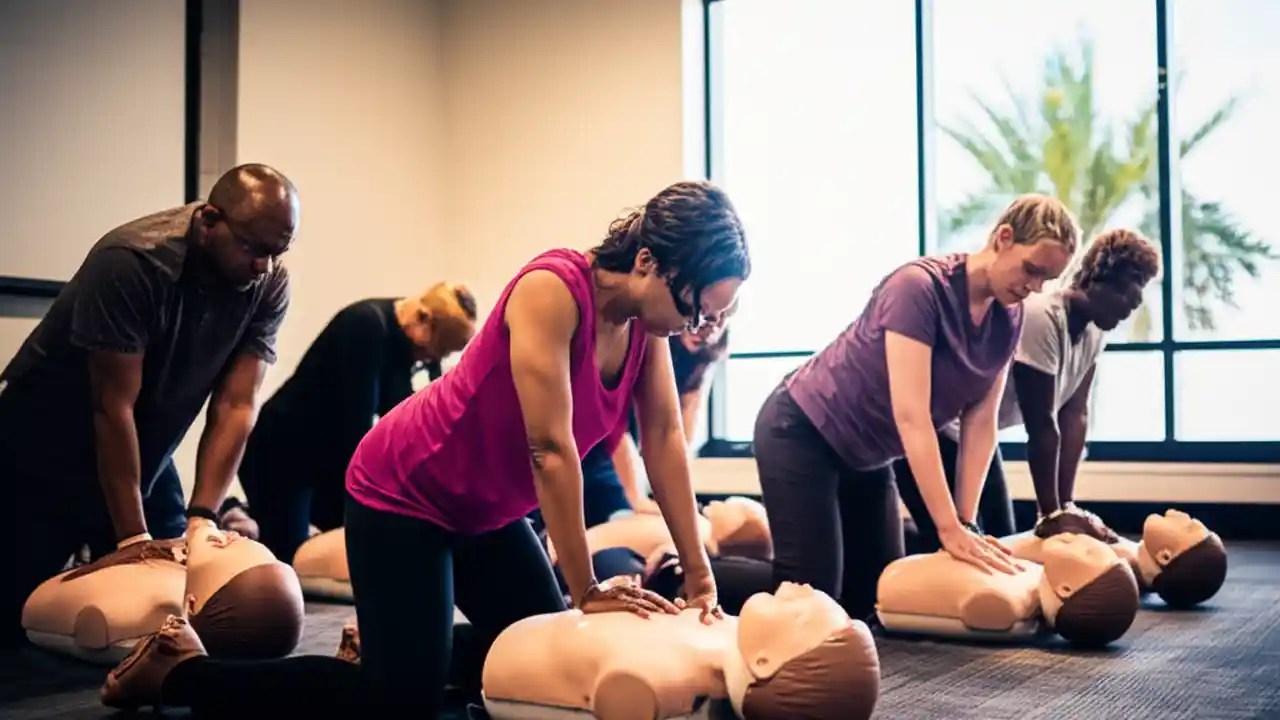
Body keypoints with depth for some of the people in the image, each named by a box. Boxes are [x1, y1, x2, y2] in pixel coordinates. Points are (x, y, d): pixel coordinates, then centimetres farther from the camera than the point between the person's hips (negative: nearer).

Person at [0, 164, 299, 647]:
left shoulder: (269, 286, -14)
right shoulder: (132, 262, -29)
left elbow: (236, 406, -16)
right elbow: (113, 407, -28)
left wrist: (201, 518, -25)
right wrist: (132, 536, -27)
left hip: (144, 455, 5)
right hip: (45, 451, -5)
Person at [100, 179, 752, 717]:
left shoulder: (646, 317, -5)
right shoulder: (552, 290, -29)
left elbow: (665, 441, -5)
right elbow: (551, 449, -30)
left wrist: (698, 574, -7)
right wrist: (586, 591, -24)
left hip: (485, 510, 9)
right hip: (404, 493, -8)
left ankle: (390, 646, 31)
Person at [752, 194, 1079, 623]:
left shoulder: (1009, 318, -5)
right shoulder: (920, 287, -28)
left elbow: (980, 423, -6)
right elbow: (911, 417, -33)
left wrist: (965, 522, -14)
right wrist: (949, 528, -34)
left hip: (868, 455, 8)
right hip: (802, 435, -8)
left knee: (875, 594, 10)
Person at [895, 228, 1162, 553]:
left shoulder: (1094, 330, -3)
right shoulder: (1040, 318, -29)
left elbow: (1075, 415, -4)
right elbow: (1041, 426, -26)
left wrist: (1066, 504, -9)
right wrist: (1051, 513, -20)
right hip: (933, 428, -9)